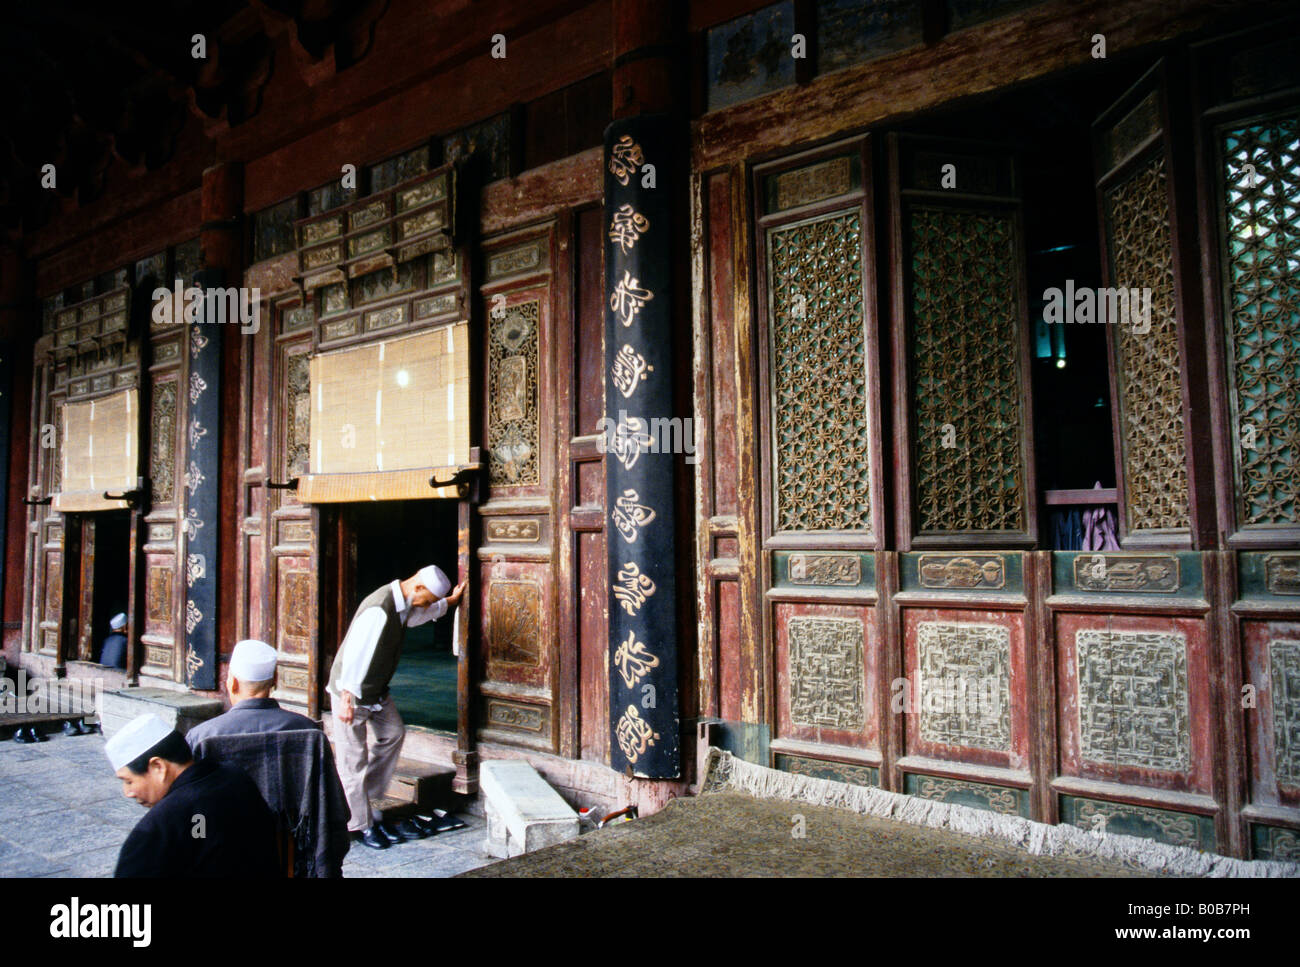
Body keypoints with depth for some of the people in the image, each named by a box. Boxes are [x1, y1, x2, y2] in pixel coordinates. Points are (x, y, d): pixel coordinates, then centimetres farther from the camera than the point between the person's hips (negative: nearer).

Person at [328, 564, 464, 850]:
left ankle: (364, 796, 27)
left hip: (377, 692, 10)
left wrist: (450, 602, 29)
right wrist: (346, 698, -28)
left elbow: (416, 617, 26)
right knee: (352, 758, 1)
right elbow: (356, 654, -30)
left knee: (393, 733, 15)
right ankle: (359, 824, 11)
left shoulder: (403, 605, 1)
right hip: (353, 691, -10)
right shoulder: (379, 610, -29)